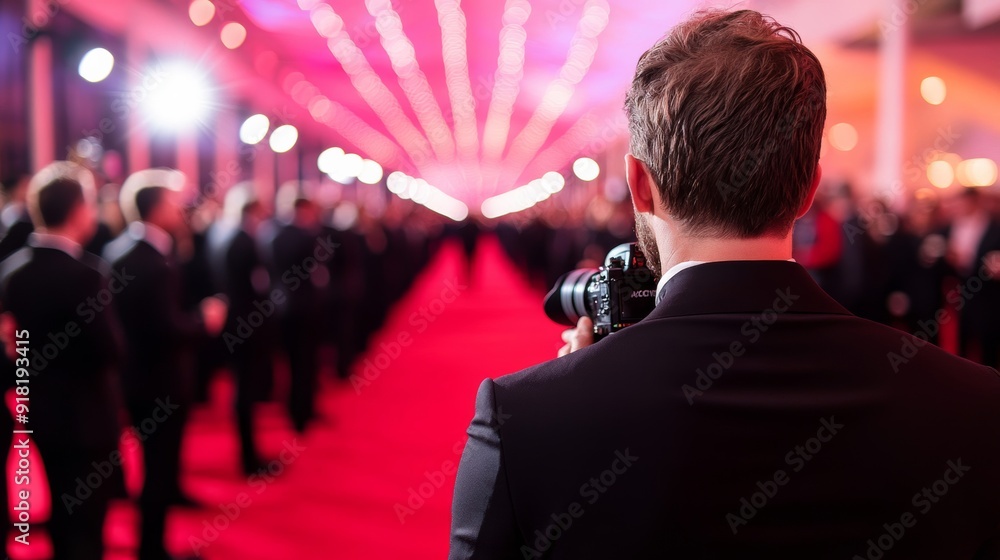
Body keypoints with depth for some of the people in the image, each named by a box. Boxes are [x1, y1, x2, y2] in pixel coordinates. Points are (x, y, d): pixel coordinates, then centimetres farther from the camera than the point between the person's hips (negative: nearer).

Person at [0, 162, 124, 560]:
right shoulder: (86, 273, -24)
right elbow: (110, 350, -22)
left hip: (40, 410, 7)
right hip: (87, 413, -7)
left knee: (63, 510, 23)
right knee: (87, 520, 6)